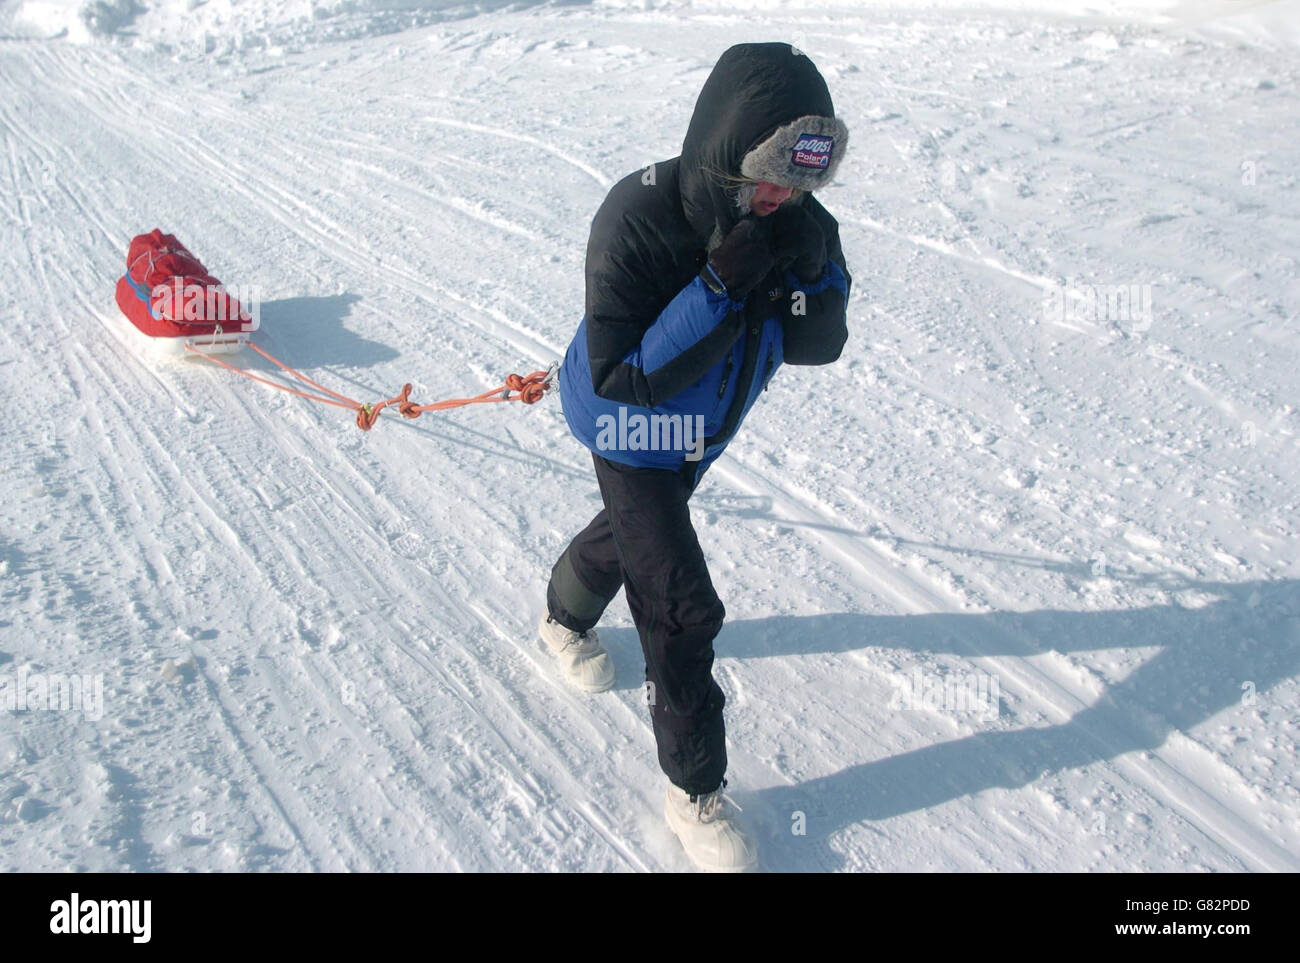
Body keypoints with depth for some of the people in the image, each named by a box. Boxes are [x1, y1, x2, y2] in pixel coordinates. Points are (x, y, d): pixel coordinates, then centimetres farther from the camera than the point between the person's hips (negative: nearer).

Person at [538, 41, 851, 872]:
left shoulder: (798, 220, -19)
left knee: (635, 529, 31)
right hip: (632, 431, -6)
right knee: (683, 609, -6)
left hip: (706, 426, 7)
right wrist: (721, 288, -45)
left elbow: (822, 342, -16)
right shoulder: (638, 219, -35)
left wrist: (806, 276, -36)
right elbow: (623, 380, -36)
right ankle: (695, 789, 15)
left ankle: (568, 619, 64)